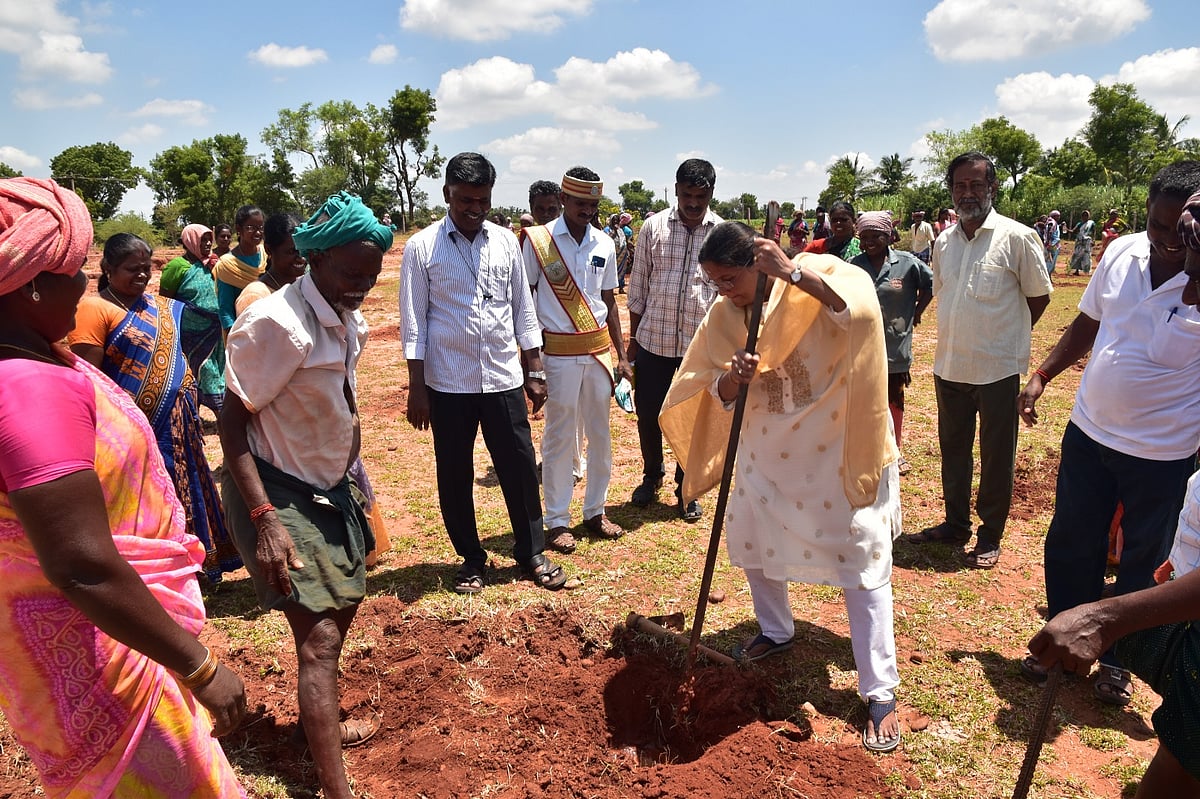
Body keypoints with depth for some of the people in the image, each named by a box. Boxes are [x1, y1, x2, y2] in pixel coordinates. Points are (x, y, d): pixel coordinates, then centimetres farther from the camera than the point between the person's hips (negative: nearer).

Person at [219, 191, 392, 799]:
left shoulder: (346, 318, 2)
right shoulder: (279, 323, -25)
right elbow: (232, 420, -22)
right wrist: (264, 520, -26)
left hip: (327, 484, 9)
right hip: (279, 495, -9)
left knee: (342, 608, 21)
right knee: (319, 637, -11)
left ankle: (321, 722, 43)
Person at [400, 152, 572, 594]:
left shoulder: (506, 242, 5)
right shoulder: (422, 247, -4)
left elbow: (523, 310, 10)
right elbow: (413, 323, -3)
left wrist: (534, 370, 7)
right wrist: (417, 389, -6)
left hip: (504, 378, 2)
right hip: (448, 384, -2)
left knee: (520, 468, 6)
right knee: (454, 476, 9)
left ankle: (532, 554, 24)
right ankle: (471, 559, 26)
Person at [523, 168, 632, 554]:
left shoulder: (604, 245, 8)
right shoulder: (537, 241, -5)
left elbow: (609, 301, 14)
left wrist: (622, 356, 10)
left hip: (599, 348, 5)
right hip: (559, 351, -4)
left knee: (600, 433, 11)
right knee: (560, 436, 2)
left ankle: (596, 511, 26)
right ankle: (557, 520, 15)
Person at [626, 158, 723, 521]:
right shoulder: (653, 227, 1)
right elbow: (638, 285, 6)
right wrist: (633, 336, 6)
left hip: (701, 343, -1)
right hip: (653, 339, 1)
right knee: (648, 413, 11)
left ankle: (686, 491, 27)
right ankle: (652, 476, 36)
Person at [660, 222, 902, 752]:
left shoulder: (818, 275, -15)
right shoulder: (722, 317, -1)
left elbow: (863, 308, -35)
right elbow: (718, 395, -1)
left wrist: (791, 272, -35)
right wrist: (734, 378, -23)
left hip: (837, 449, -6)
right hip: (768, 451, 6)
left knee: (862, 565, -1)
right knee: (749, 540, 16)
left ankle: (881, 694, 12)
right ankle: (776, 632, 45)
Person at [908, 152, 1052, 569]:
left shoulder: (1017, 237, -9)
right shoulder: (943, 242, 6)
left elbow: (1039, 296, -2)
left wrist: (1004, 337, 3)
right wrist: (961, 338, 11)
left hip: (998, 369, -5)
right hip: (949, 366, 5)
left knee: (996, 457, 6)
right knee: (953, 449, 16)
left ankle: (990, 537, 20)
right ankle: (956, 524, 32)